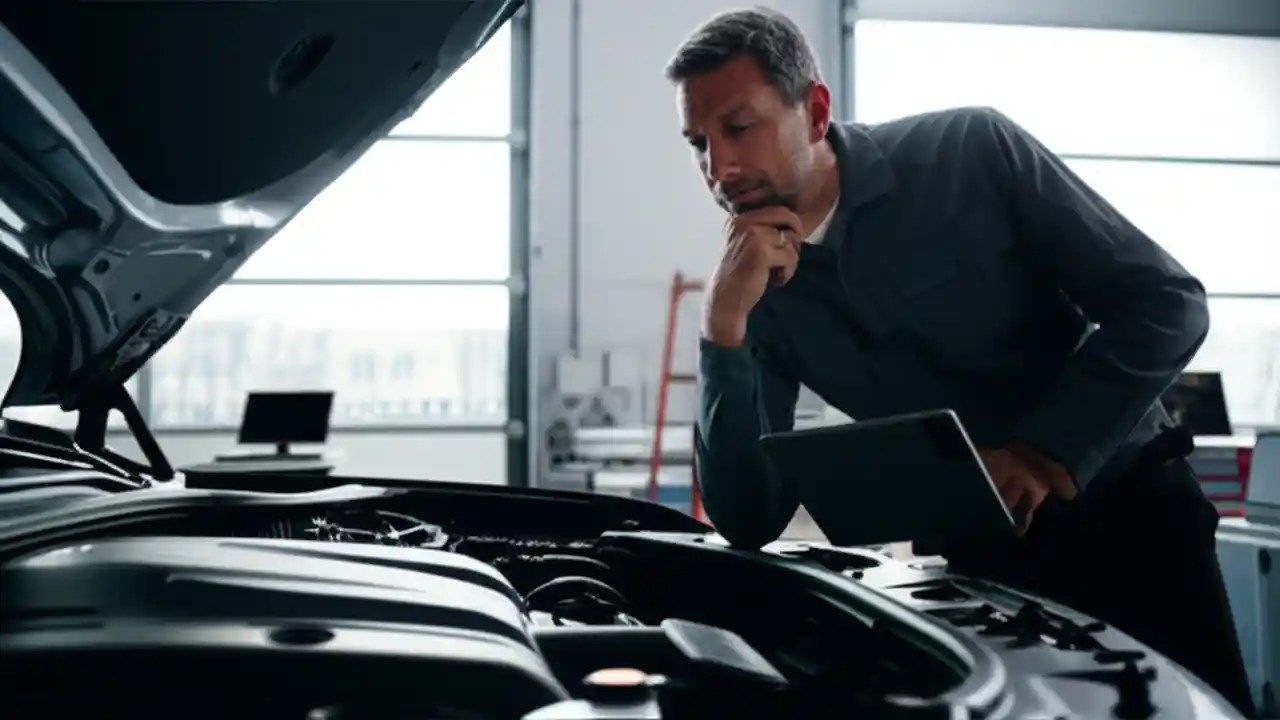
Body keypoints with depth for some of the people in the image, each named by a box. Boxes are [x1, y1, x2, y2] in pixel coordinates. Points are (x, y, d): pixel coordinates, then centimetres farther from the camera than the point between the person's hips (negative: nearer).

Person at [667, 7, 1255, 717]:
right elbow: (748, 524, -11)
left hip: (1128, 512, -2)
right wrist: (724, 323, -21)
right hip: (981, 558, 2)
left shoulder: (972, 151, -13)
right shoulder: (758, 293, -5)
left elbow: (1167, 302, -12)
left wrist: (1054, 451, -23)